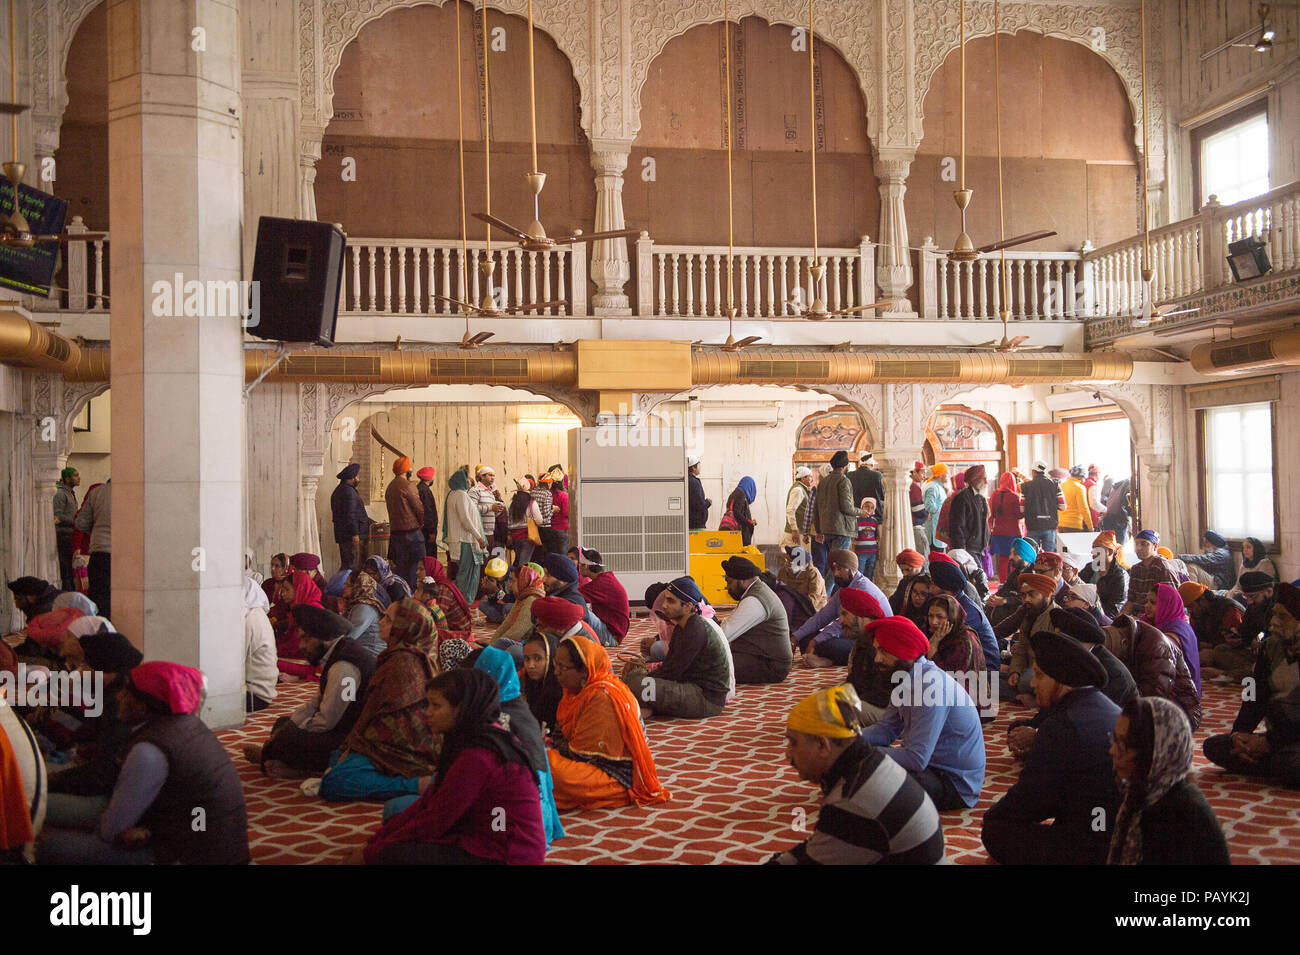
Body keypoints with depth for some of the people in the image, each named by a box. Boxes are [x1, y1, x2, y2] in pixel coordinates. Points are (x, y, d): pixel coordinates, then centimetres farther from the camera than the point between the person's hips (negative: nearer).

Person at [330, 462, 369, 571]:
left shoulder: (339, 490, 20)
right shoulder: (349, 491, -14)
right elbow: (350, 515, -20)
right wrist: (355, 534, -20)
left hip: (341, 534, 10)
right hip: (349, 536, -10)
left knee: (346, 564, 14)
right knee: (351, 566, -10)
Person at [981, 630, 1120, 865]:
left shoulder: (1061, 725, -19)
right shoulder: (1113, 711, 9)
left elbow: (1029, 799, -13)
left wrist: (991, 815, 4)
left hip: (1090, 852, -9)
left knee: (995, 832, -5)